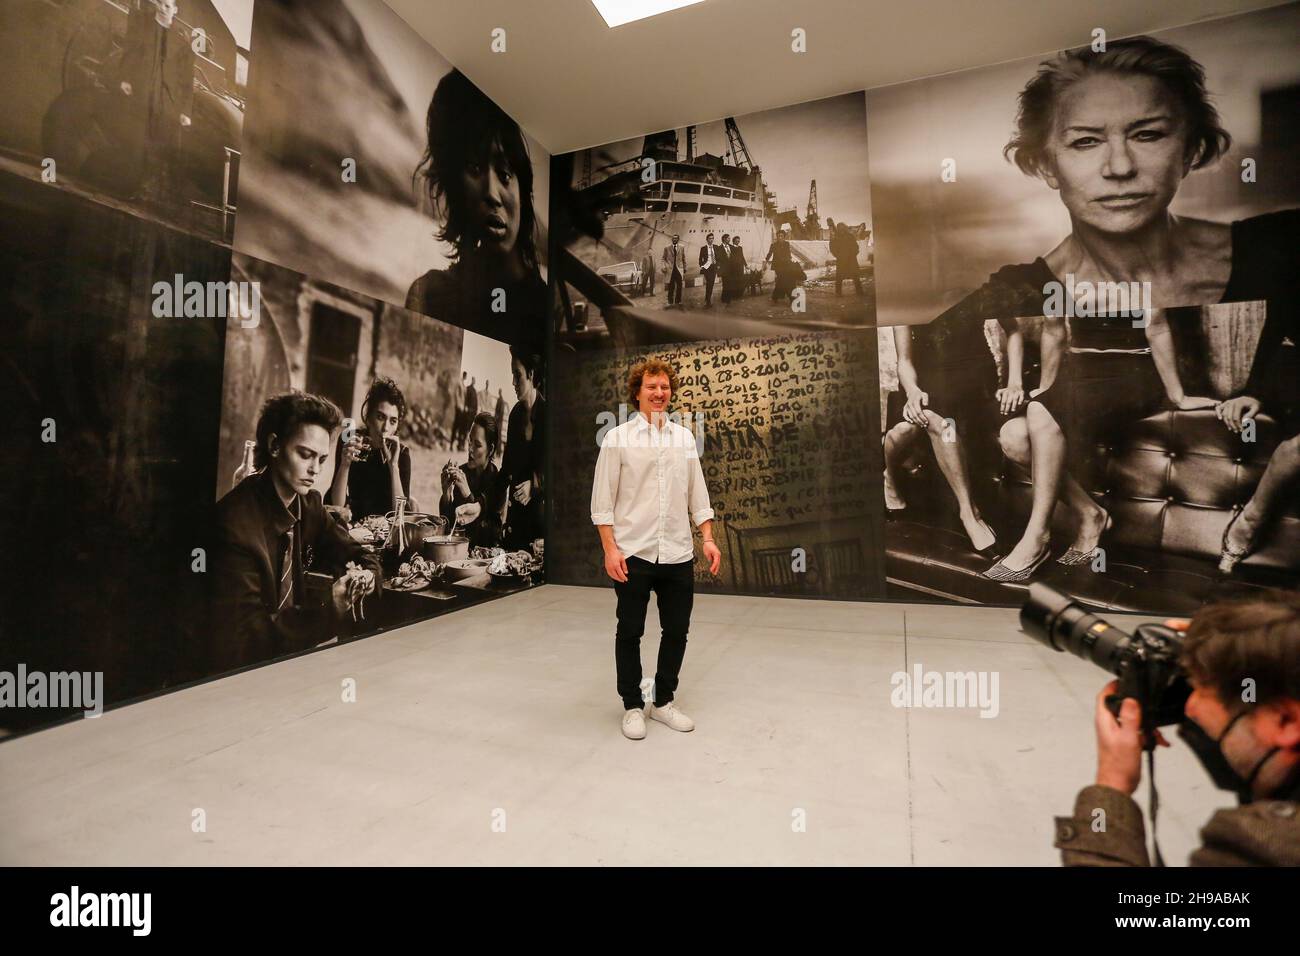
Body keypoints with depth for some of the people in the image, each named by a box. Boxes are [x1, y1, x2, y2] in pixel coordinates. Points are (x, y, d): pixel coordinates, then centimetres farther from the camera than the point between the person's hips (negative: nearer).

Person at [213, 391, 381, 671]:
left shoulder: (309, 502, -1)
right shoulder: (235, 521, -22)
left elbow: (356, 555, 10)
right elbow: (246, 635, -22)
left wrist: (366, 575, -13)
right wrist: (330, 608, -32)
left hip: (294, 650, 7)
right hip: (240, 668, -6)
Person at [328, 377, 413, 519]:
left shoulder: (401, 452, -13)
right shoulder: (349, 440, -13)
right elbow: (337, 505, -18)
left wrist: (393, 465, -29)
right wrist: (345, 464, -33)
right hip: (355, 519, 0)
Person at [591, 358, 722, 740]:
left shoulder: (684, 437, 9)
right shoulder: (618, 438, -2)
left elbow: (697, 494, 12)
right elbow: (603, 499, -5)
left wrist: (708, 539, 3)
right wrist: (610, 549, -12)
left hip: (678, 554, 4)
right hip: (633, 553, -4)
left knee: (677, 631, 11)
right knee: (630, 632, 9)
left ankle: (663, 701, 30)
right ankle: (632, 706, 26)